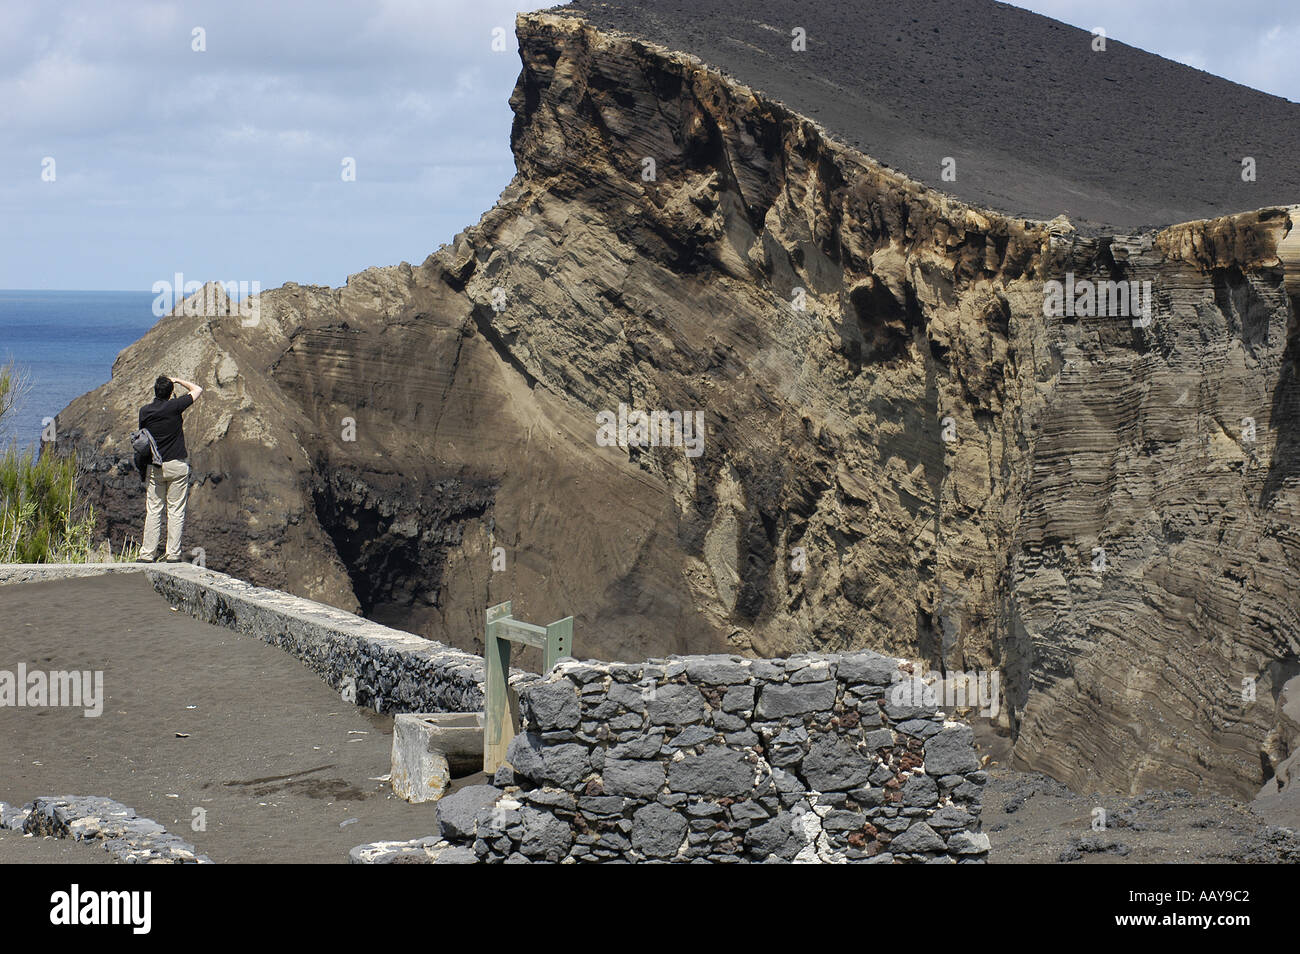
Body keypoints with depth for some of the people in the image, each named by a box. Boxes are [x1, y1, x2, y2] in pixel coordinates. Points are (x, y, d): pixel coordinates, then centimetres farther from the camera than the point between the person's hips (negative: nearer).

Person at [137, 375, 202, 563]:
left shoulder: (145, 411, 0)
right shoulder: (174, 406, -10)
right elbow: (197, 390, 3)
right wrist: (178, 380, 14)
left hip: (155, 467, 3)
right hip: (177, 465, -3)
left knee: (153, 511, 7)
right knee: (176, 511, 2)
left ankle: (147, 553, 4)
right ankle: (173, 554, 0)